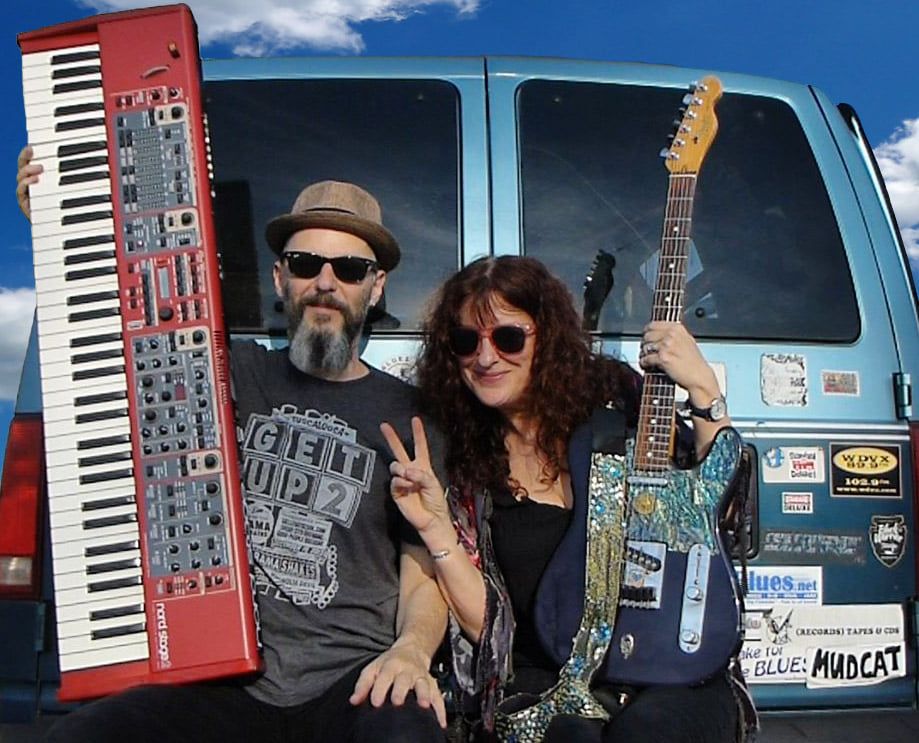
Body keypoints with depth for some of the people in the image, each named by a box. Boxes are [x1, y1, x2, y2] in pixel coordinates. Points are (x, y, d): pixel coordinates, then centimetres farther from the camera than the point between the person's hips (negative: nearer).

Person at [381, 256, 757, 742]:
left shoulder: (615, 398, 1)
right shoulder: (466, 465, 4)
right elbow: (487, 627, 2)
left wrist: (704, 391, -13)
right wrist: (436, 528, -11)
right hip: (545, 684, 1)